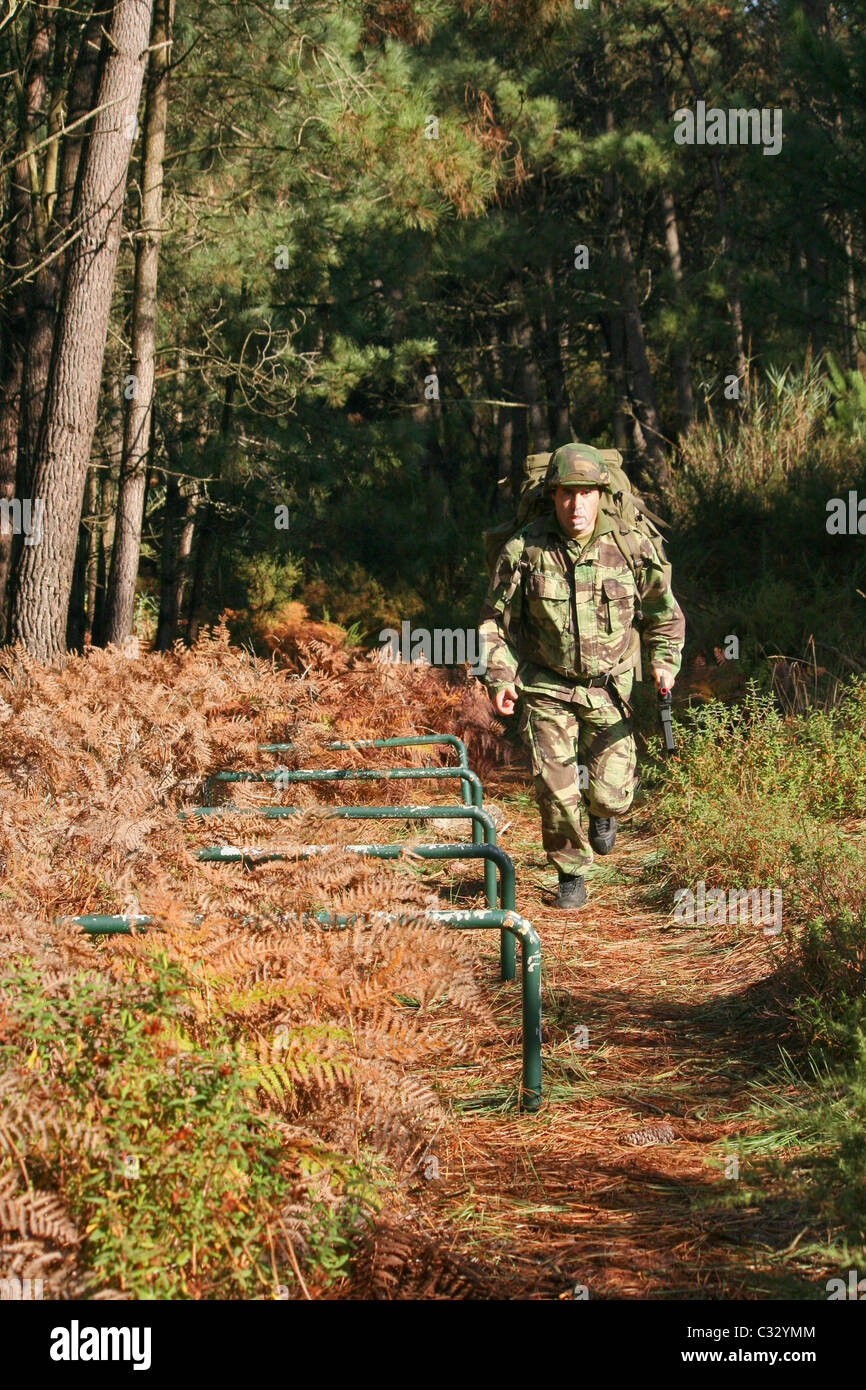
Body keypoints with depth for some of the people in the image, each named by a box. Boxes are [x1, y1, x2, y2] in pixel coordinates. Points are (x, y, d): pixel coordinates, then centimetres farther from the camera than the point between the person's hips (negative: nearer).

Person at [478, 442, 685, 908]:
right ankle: (571, 874, 18)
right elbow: (496, 620, 1)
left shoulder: (630, 547, -8)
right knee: (555, 789, -7)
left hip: (608, 689, 1)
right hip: (546, 689, 0)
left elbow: (663, 613, 8)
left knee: (609, 793, -2)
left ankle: (605, 806, 37)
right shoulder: (523, 550, -10)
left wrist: (664, 661, -5)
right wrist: (499, 677, -10)